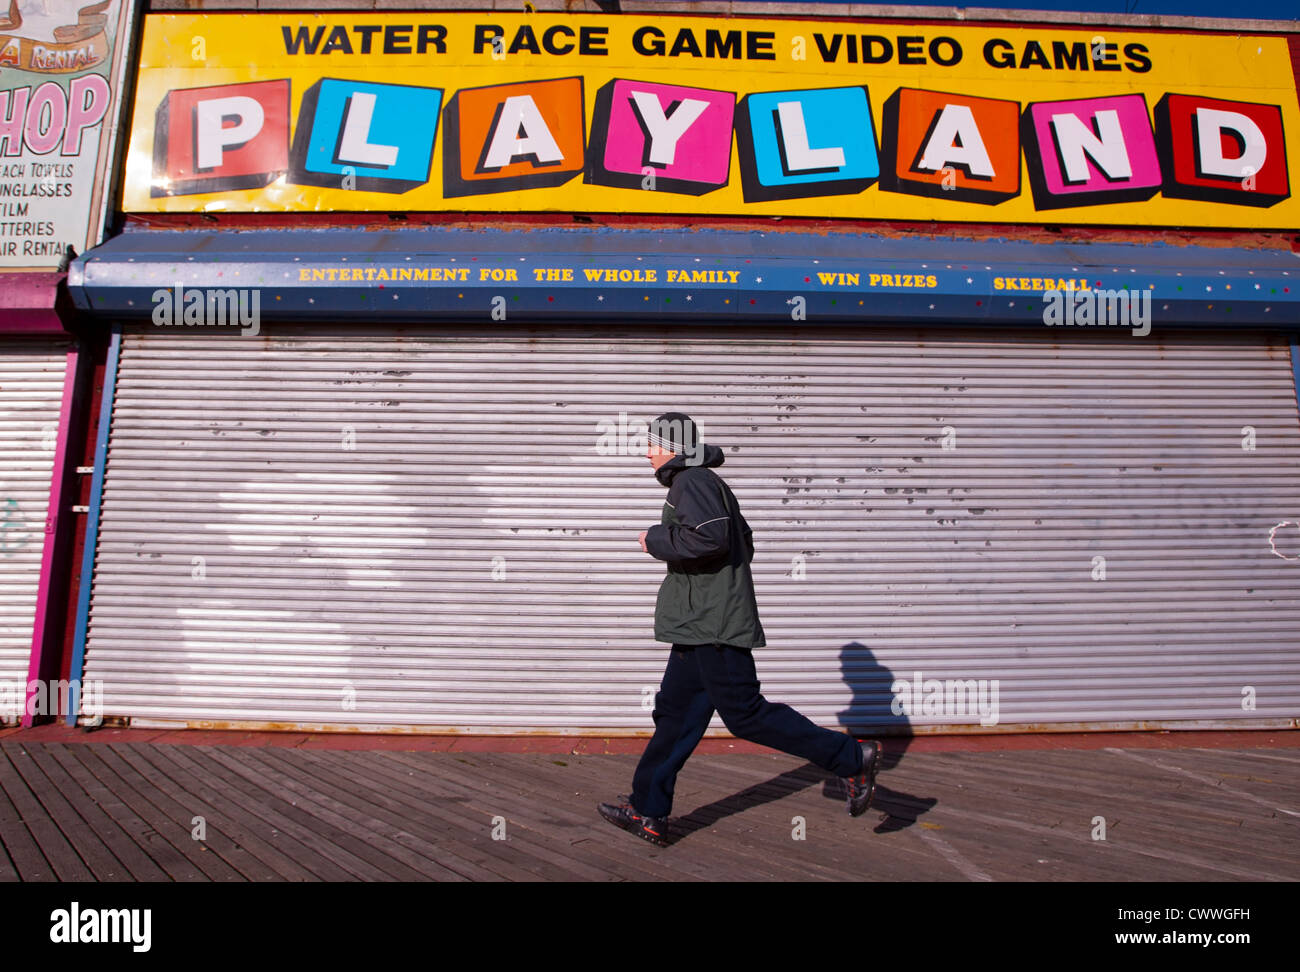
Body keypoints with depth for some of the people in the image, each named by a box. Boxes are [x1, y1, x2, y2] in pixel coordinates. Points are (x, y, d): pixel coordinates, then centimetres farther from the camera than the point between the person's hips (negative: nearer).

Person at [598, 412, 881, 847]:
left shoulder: (693, 481, -12)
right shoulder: (702, 481, 20)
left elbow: (710, 537, -28)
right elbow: (744, 542, 27)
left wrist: (656, 540, -15)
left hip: (714, 626, -11)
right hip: (700, 626, 11)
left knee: (745, 714, -6)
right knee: (676, 713, 12)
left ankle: (851, 758, 3)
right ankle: (647, 811, 19)